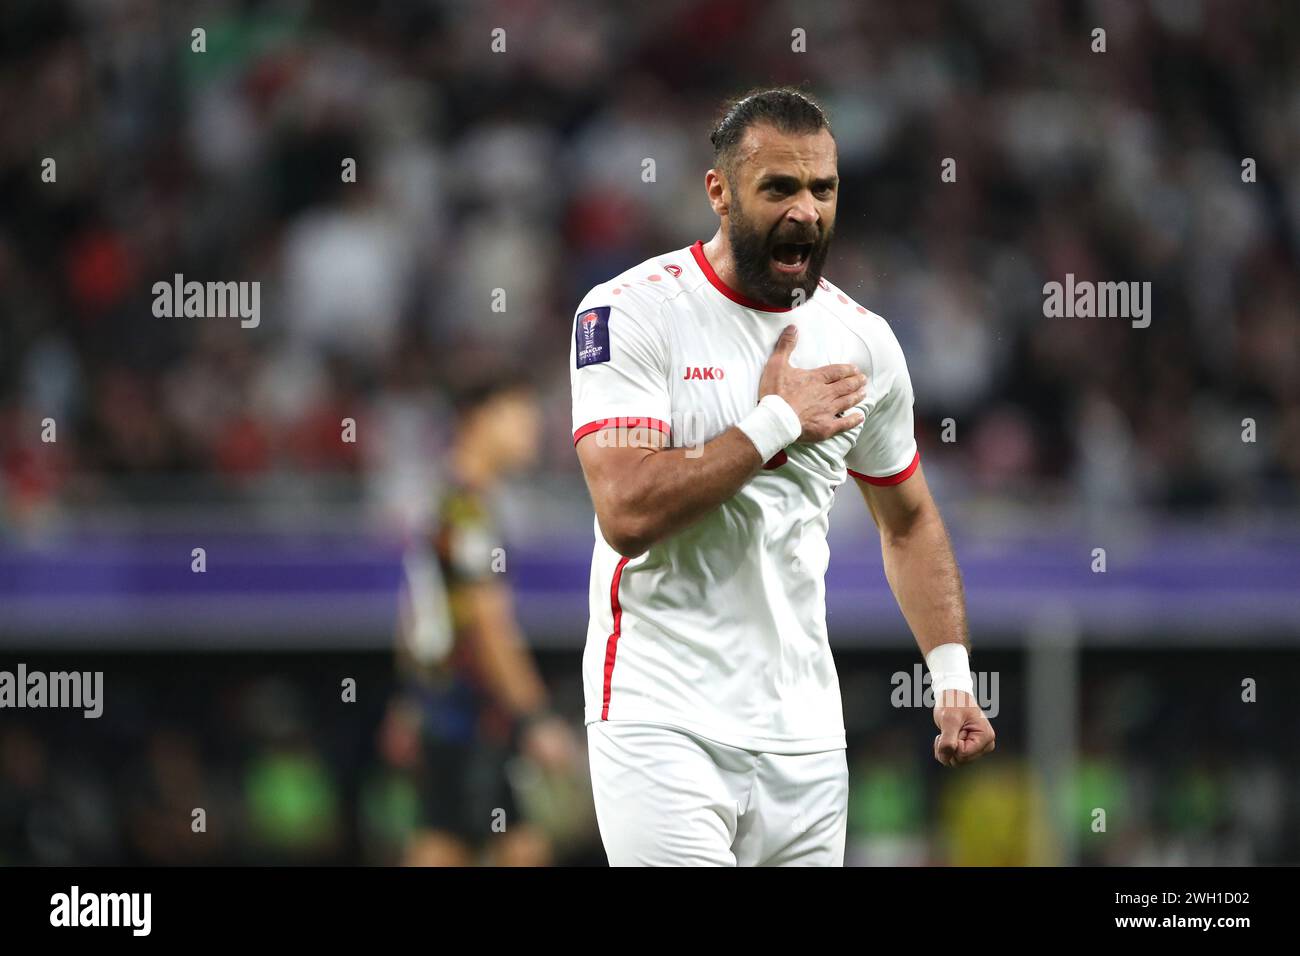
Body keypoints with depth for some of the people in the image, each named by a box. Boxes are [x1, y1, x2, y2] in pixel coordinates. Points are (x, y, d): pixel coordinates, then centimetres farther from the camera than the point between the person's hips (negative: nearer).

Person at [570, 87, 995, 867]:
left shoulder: (864, 340, 9)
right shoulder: (633, 311, -8)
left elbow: (907, 520, 22)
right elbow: (627, 510, -19)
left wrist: (953, 675, 11)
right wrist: (776, 425, -14)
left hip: (802, 733, 5)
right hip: (662, 718, -5)